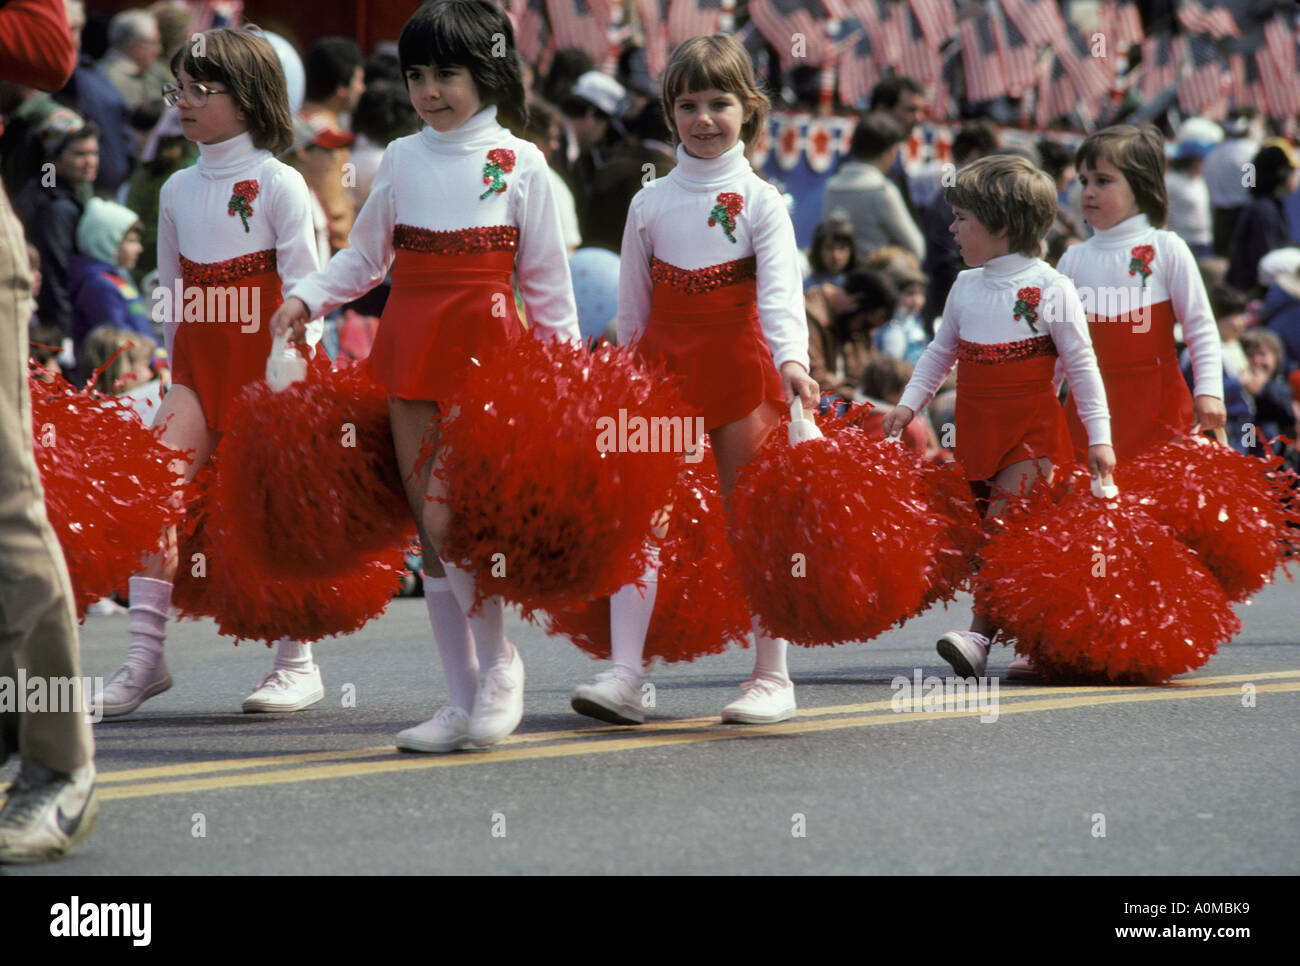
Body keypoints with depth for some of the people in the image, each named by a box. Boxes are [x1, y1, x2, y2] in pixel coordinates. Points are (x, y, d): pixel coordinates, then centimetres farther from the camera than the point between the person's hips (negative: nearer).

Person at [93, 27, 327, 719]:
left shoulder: (278, 183, -5)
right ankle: (145, 655, -13)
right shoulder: (178, 190, 10)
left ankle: (297, 662, 12)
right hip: (199, 367, 5)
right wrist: (176, 373, 15)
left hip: (268, 366, -4)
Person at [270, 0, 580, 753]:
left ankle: (499, 661, 4)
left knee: (445, 514, -17)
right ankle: (463, 698, 11)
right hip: (409, 344, 5)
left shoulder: (520, 162, 1)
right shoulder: (402, 159, 11)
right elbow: (366, 257, 16)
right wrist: (307, 298, 2)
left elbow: (546, 276, 5)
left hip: (485, 345, -4)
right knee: (428, 528, 4)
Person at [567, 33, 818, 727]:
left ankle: (771, 677, 10)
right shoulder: (649, 203, 8)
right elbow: (632, 304, 15)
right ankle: (624, 675, -13)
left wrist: (792, 359, -30)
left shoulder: (760, 201, 0)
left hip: (738, 370, -2)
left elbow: (780, 290, -14)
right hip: (663, 368, 2)